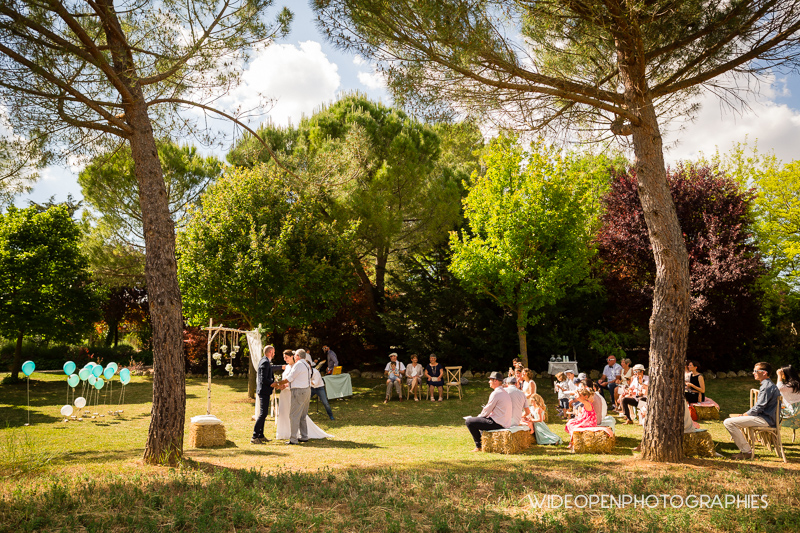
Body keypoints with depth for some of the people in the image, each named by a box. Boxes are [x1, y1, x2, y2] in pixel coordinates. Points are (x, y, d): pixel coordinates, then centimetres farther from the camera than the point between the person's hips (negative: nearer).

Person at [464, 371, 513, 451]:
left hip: (498, 424, -10)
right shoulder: (504, 392, 14)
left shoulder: (496, 393, -16)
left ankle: (478, 446, -1)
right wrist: (480, 416, 17)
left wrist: (479, 416, 6)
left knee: (469, 421, -10)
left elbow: (486, 411, -13)